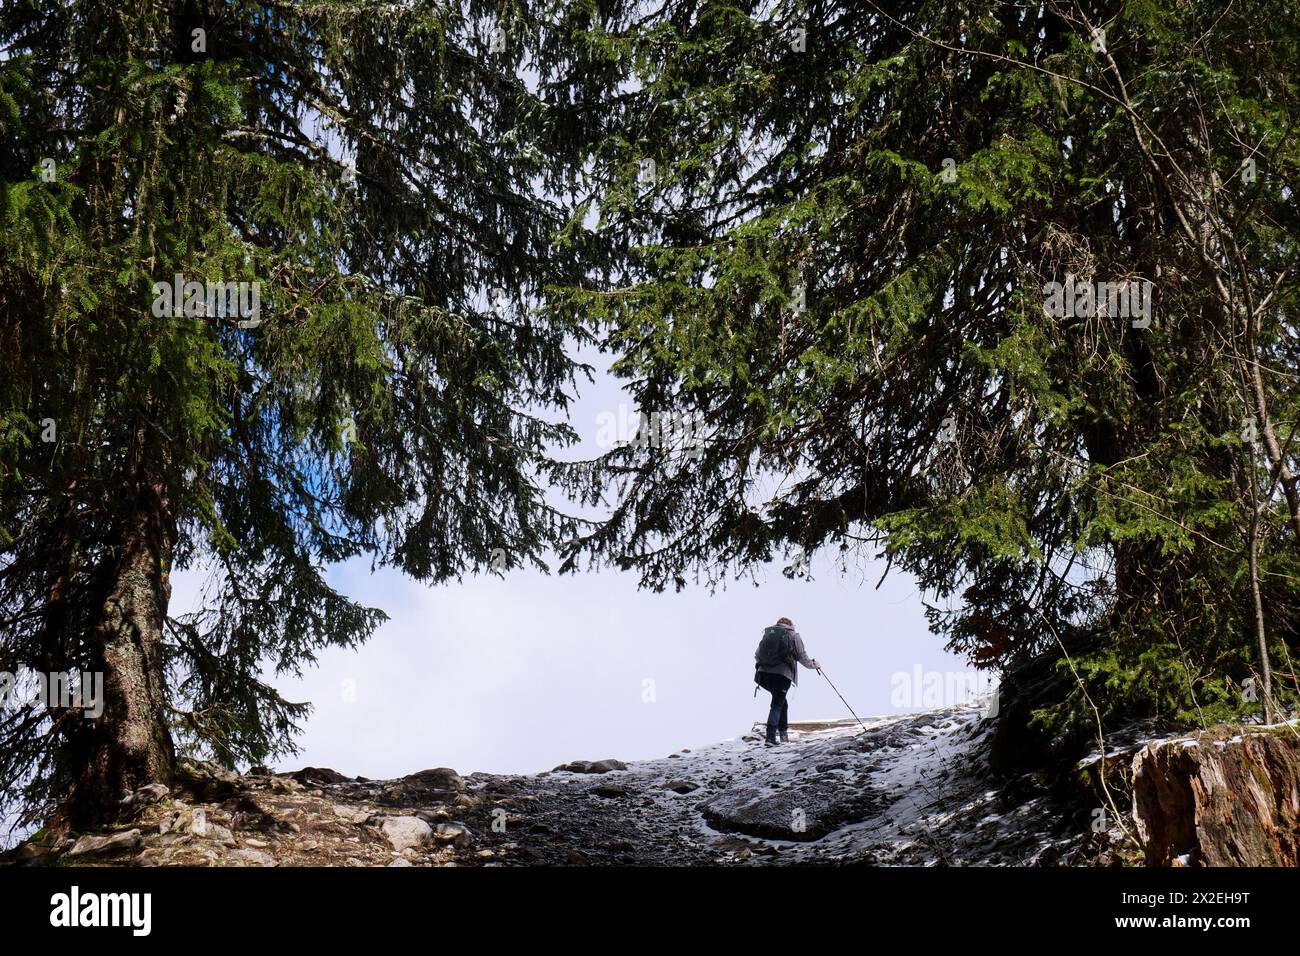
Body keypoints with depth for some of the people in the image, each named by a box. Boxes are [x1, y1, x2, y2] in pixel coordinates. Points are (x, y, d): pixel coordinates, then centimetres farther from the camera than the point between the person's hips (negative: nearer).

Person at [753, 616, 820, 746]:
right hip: (783, 672, -4)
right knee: (777, 704, -3)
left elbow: (757, 655, 20)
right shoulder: (793, 635, 10)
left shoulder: (768, 633, 19)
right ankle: (771, 736, -14)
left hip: (764, 672, 4)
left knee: (781, 701, 21)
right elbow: (802, 657, 8)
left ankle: (783, 732, 15)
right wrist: (813, 664, 26)